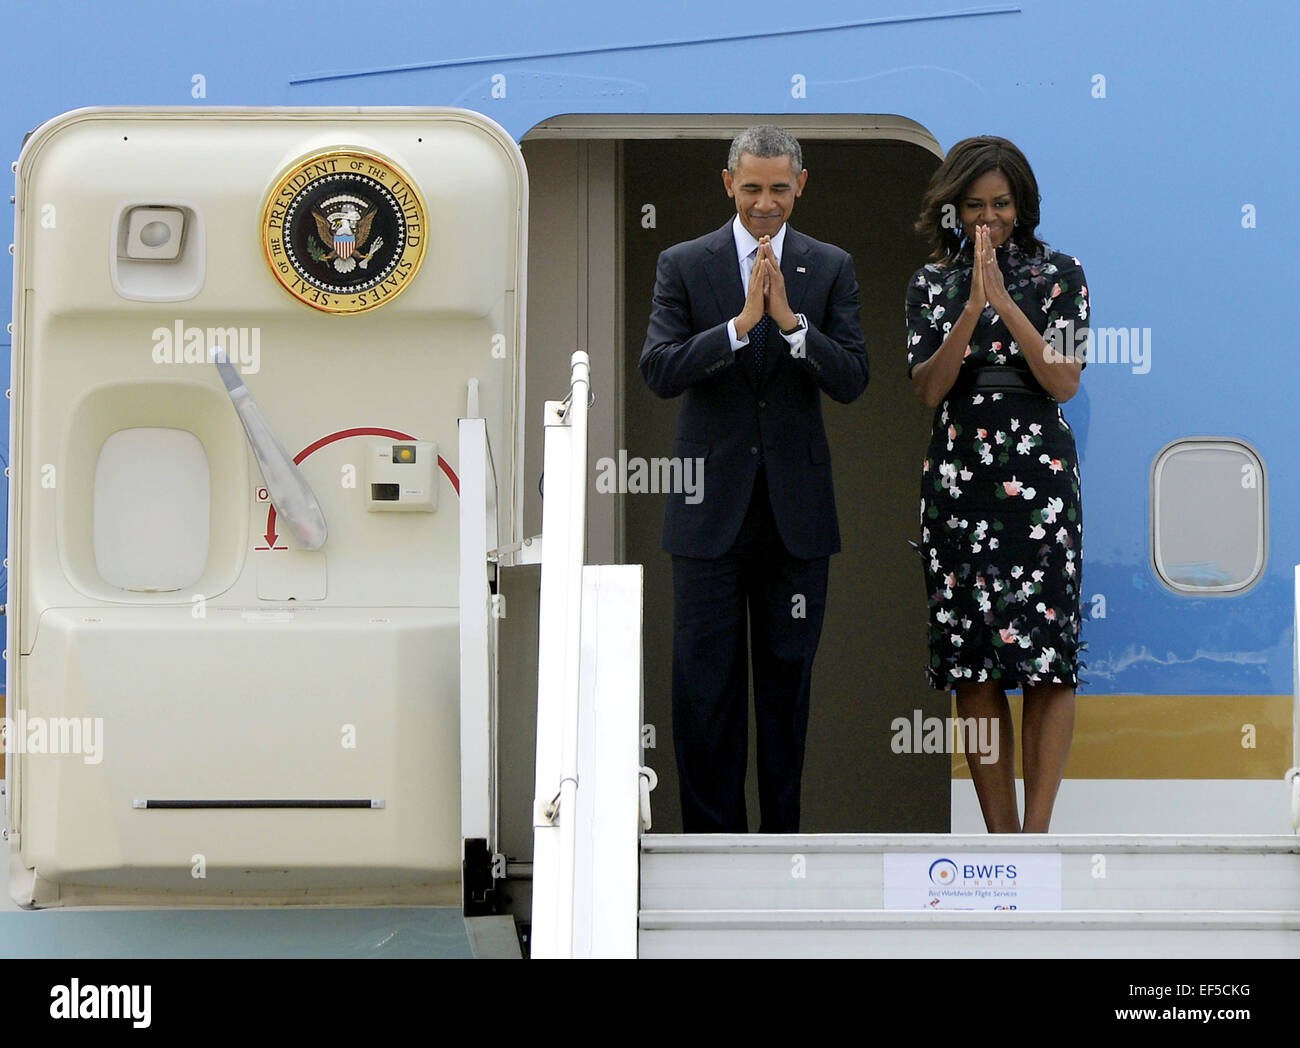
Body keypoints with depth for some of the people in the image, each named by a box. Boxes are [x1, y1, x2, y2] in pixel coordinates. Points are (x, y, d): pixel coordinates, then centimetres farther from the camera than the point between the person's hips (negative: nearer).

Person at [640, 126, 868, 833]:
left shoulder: (830, 269, 5)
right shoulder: (683, 265, 2)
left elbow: (851, 381, -4)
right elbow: (659, 370, -10)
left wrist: (791, 320, -18)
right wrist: (741, 322, -21)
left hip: (796, 503, 1)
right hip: (711, 502, -1)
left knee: (788, 675, 8)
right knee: (704, 680, -1)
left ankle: (782, 830, 16)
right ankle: (711, 833, 6)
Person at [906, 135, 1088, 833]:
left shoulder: (1059, 275, 5)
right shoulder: (931, 284, 10)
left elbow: (1063, 382, -6)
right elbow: (928, 388, -2)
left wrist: (1004, 302, -13)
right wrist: (972, 309, -14)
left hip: (1039, 479, -2)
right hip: (956, 480, 2)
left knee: (1045, 663, -9)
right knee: (972, 669, 0)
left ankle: (1035, 838, -9)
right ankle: (1001, 842, 5)